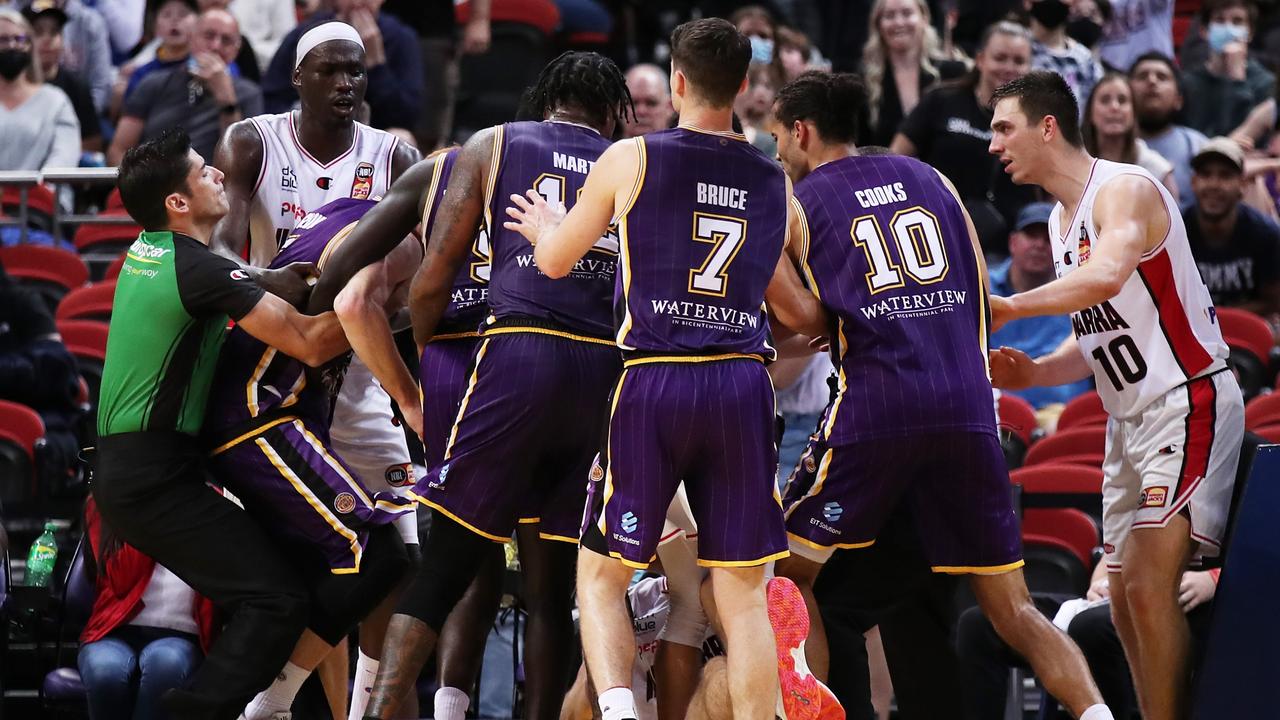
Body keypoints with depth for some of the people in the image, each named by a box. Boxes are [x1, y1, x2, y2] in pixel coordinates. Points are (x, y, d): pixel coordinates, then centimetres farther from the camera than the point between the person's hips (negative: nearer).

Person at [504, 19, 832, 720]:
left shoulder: (631, 159, 2)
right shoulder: (775, 184, 12)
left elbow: (555, 261, 15)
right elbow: (803, 318, 21)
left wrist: (542, 225, 37)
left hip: (653, 382, -2)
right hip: (742, 383, 2)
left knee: (600, 575, 8)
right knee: (744, 590, 7)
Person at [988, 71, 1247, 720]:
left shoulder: (1123, 191, -15)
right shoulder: (1062, 219, 15)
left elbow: (1106, 277, -37)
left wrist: (1008, 307, -30)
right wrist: (1034, 373, 3)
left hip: (1187, 404, -10)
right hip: (1128, 418, 10)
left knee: (1148, 584, -19)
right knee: (1126, 598, 9)